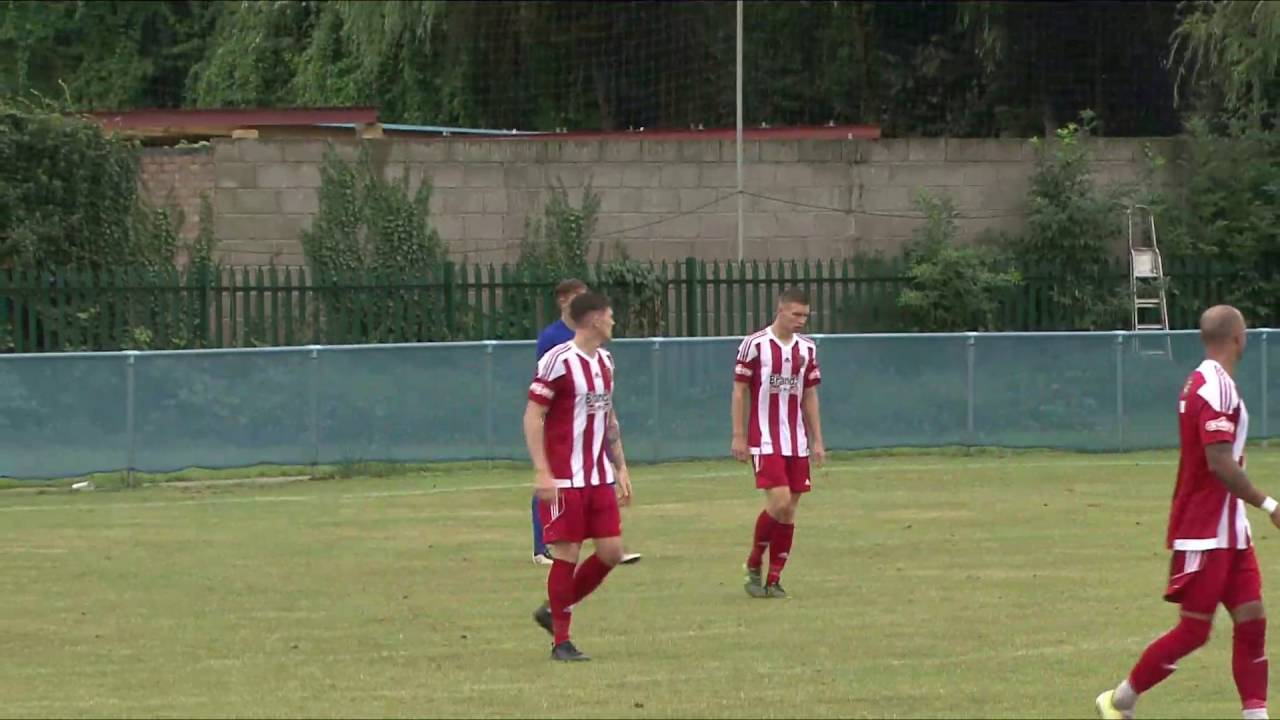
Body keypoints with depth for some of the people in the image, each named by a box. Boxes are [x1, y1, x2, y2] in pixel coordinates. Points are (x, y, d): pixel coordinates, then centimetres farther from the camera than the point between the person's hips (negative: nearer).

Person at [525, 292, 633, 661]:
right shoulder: (558, 361, -12)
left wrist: (620, 468, 19)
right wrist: (542, 472, -19)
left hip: (600, 477, 8)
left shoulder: (605, 361, 13)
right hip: (564, 478, -8)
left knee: (611, 552, 3)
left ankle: (554, 611, 20)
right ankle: (561, 641, 5)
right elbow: (533, 416, -13)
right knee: (566, 555, -4)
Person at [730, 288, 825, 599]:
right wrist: (738, 436, -9)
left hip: (797, 441, 6)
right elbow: (739, 391, -4)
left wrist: (816, 440, 11)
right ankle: (754, 566, 2)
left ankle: (773, 579, 10)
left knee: (789, 511, 3)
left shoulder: (807, 348, 9)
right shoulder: (754, 345, -7)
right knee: (779, 501, -17)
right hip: (764, 441, -6)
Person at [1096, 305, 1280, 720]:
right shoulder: (1217, 387, -19)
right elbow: (1220, 463, -25)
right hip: (1205, 534, -10)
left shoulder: (1204, 383, 13)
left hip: (1228, 530, 10)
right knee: (1194, 631, -4)